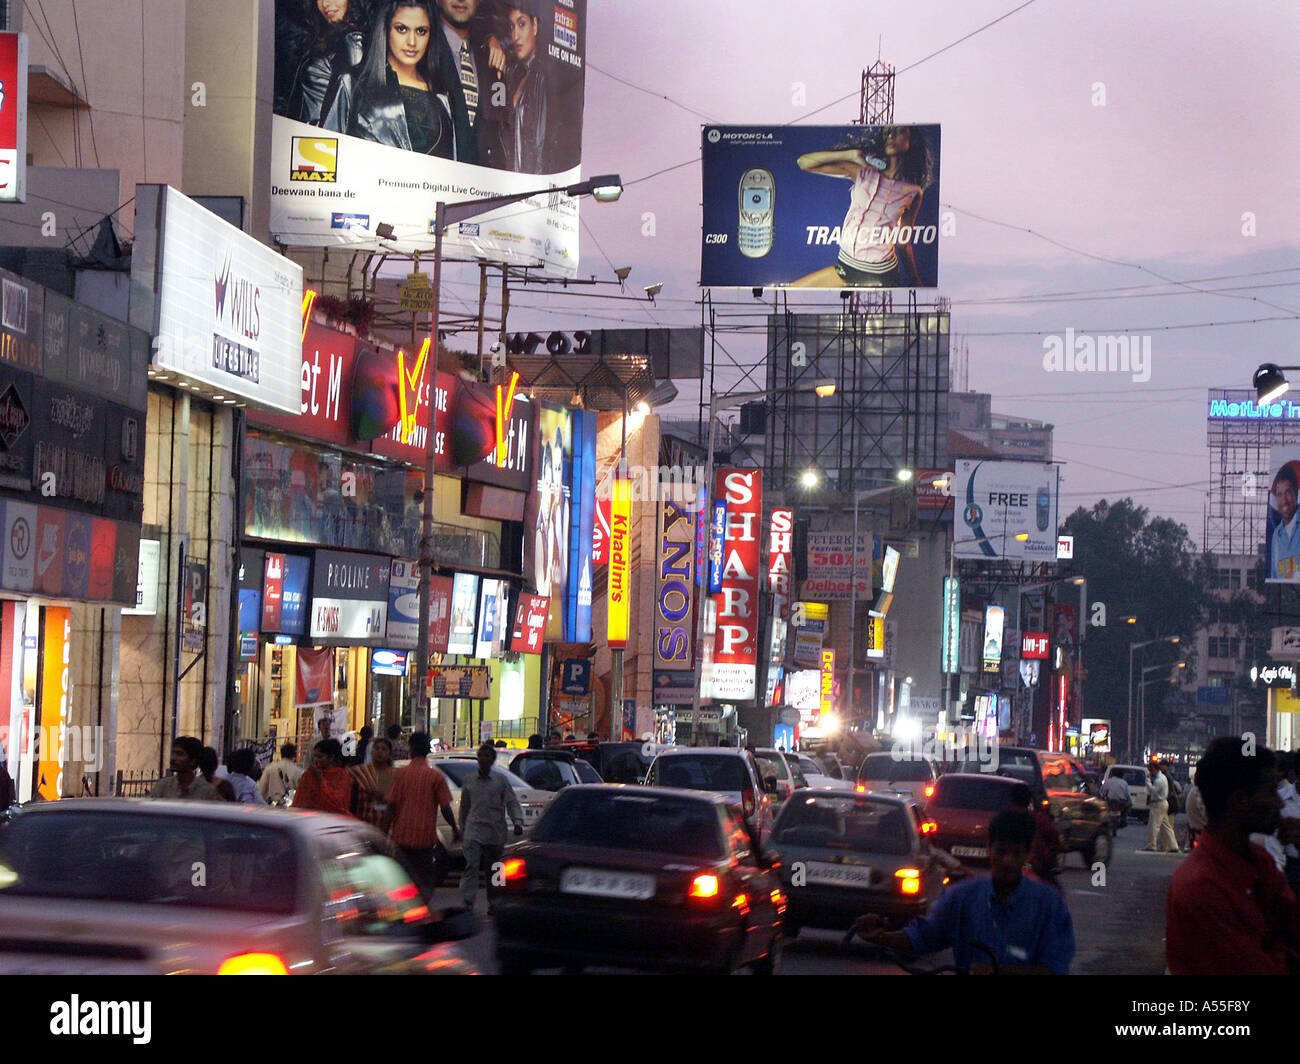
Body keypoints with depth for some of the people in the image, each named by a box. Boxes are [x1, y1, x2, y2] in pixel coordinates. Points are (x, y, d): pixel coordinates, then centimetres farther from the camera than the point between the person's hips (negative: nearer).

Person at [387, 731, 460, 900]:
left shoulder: (400, 773, -2)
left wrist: (388, 829, 6)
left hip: (402, 835, 1)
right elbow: (445, 808, -5)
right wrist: (455, 829, 9)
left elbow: (391, 804, -3)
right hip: (426, 835, -1)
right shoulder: (436, 776, -5)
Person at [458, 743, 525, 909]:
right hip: (474, 830, 0)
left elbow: (512, 803, 2)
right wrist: (462, 828, 21)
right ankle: (467, 901, -21)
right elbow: (464, 807, 19)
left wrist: (518, 822, -12)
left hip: (496, 832, 0)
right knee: (471, 865, -15)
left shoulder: (501, 779, 4)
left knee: (494, 869, 8)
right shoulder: (469, 781, 9)